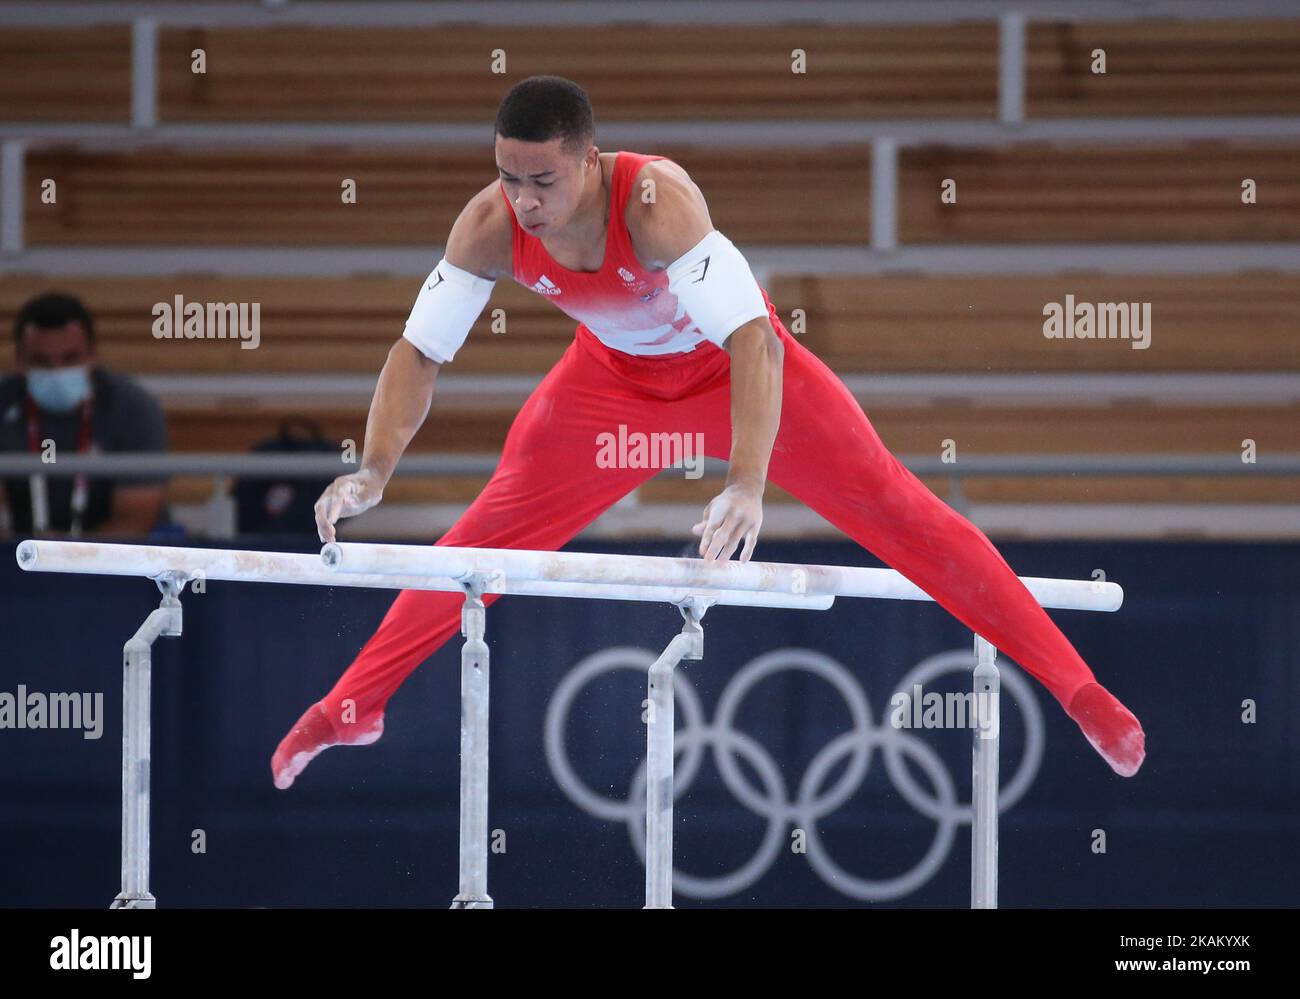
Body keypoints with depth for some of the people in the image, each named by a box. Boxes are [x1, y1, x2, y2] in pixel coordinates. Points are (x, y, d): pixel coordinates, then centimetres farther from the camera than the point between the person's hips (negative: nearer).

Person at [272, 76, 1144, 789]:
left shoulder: (657, 200, -41)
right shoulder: (490, 226, -28)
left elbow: (752, 338, -49)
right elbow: (420, 351, -19)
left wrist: (748, 484, -61)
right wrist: (375, 471, -35)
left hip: (736, 363, -4)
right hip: (615, 377, 4)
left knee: (896, 511, -7)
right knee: (484, 536, 3)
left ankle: (1079, 691, -4)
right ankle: (352, 707, 18)